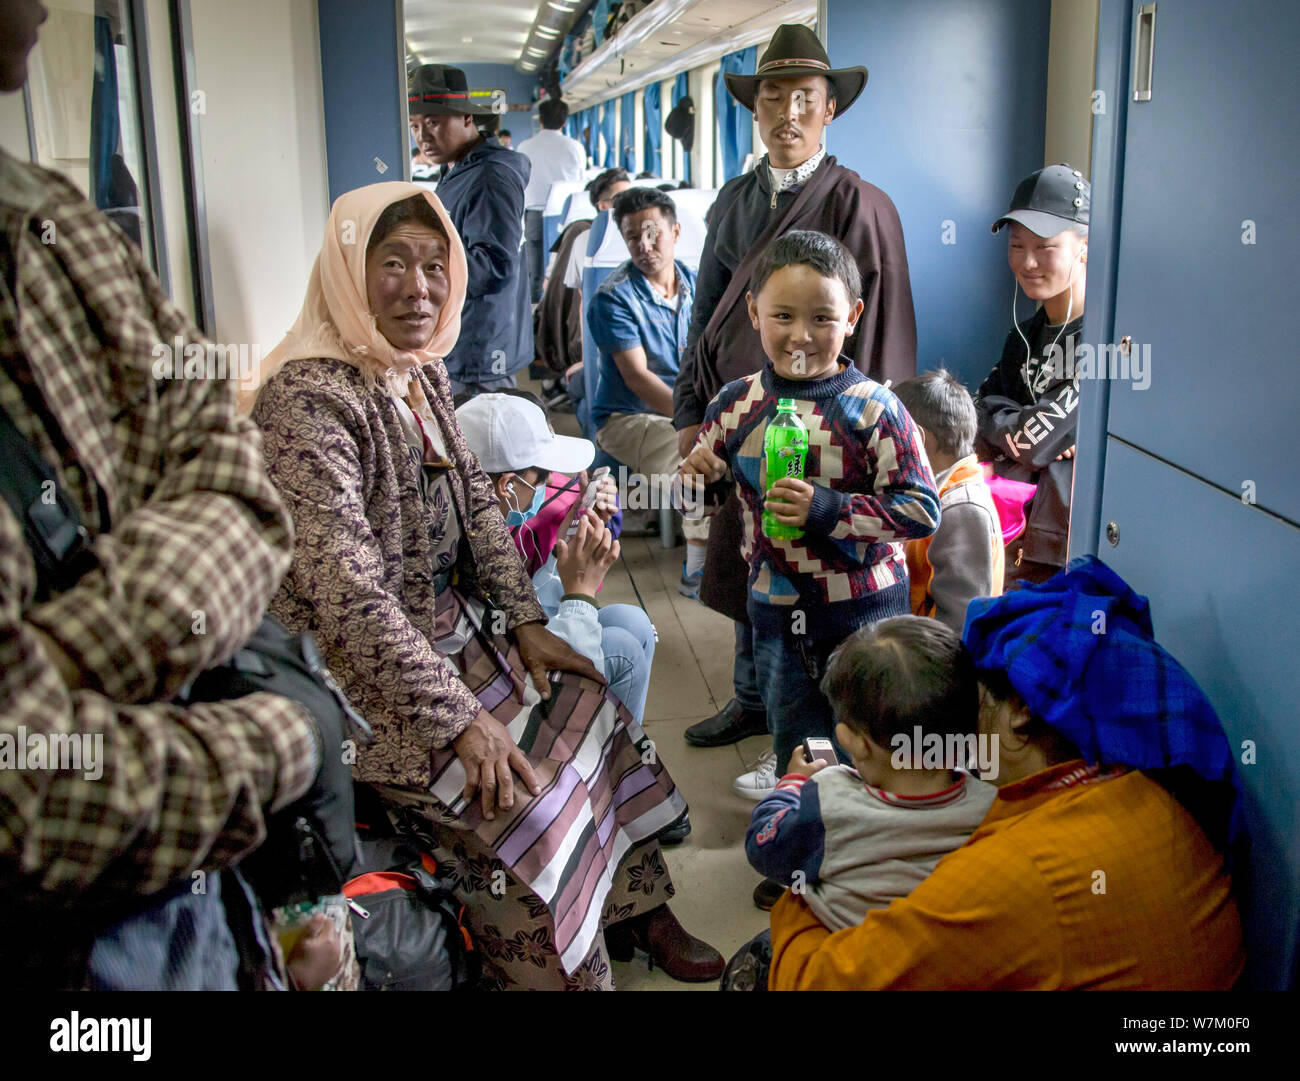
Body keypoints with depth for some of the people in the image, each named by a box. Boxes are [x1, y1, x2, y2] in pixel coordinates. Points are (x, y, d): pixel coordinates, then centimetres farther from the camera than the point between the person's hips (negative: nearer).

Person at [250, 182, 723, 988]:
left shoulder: (423, 375, 4)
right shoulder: (310, 398, -24)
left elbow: (478, 506, 11)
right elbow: (348, 594, -28)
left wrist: (527, 621, 0)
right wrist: (459, 719, -27)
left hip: (452, 632, 9)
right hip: (359, 674, -9)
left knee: (590, 710, 8)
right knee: (519, 802, -17)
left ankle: (632, 910, 24)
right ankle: (565, 974, 5)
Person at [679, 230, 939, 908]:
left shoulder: (872, 409, -17)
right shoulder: (737, 403, -3)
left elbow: (922, 510, -19)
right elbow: (708, 477, 14)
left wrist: (828, 508, -29)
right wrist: (699, 474, -11)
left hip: (863, 609, -4)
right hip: (775, 607, 4)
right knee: (795, 737, 20)